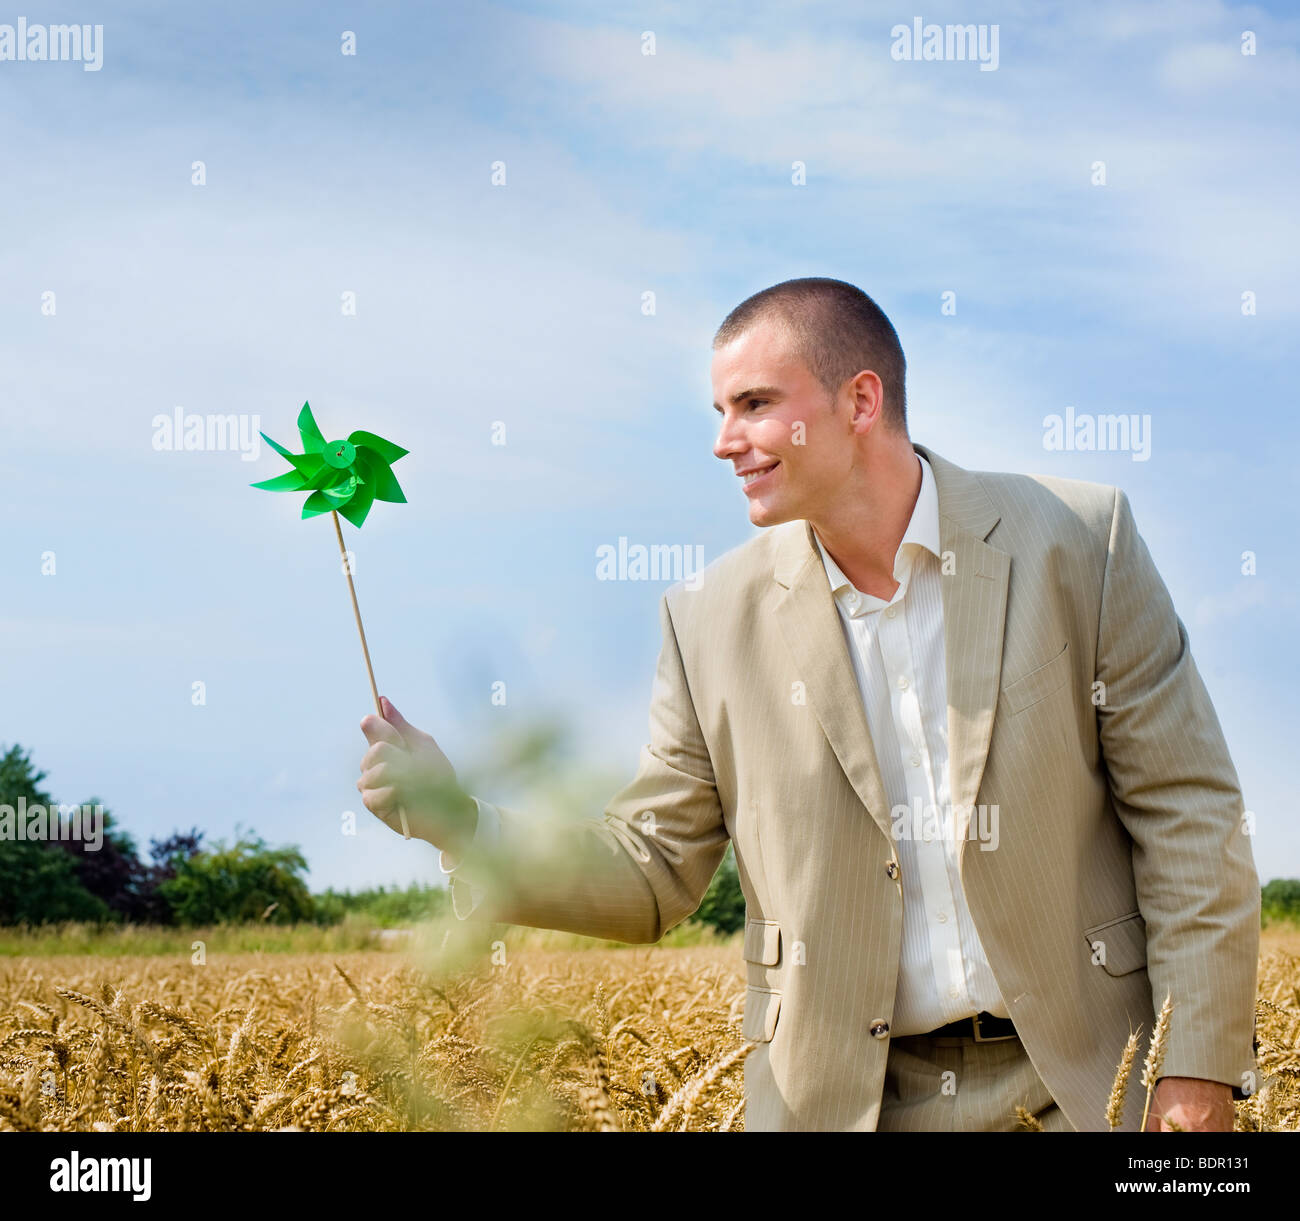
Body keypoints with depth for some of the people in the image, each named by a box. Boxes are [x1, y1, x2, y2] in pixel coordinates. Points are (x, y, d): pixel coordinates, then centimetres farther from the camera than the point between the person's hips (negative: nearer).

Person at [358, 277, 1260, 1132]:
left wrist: (1200, 1065, -9)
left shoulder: (1077, 543, -4)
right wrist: (455, 819, -7)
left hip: (1082, 1083, -1)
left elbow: (1187, 812, -3)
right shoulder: (713, 623, 1)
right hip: (844, 1101, 1)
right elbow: (651, 876, 7)